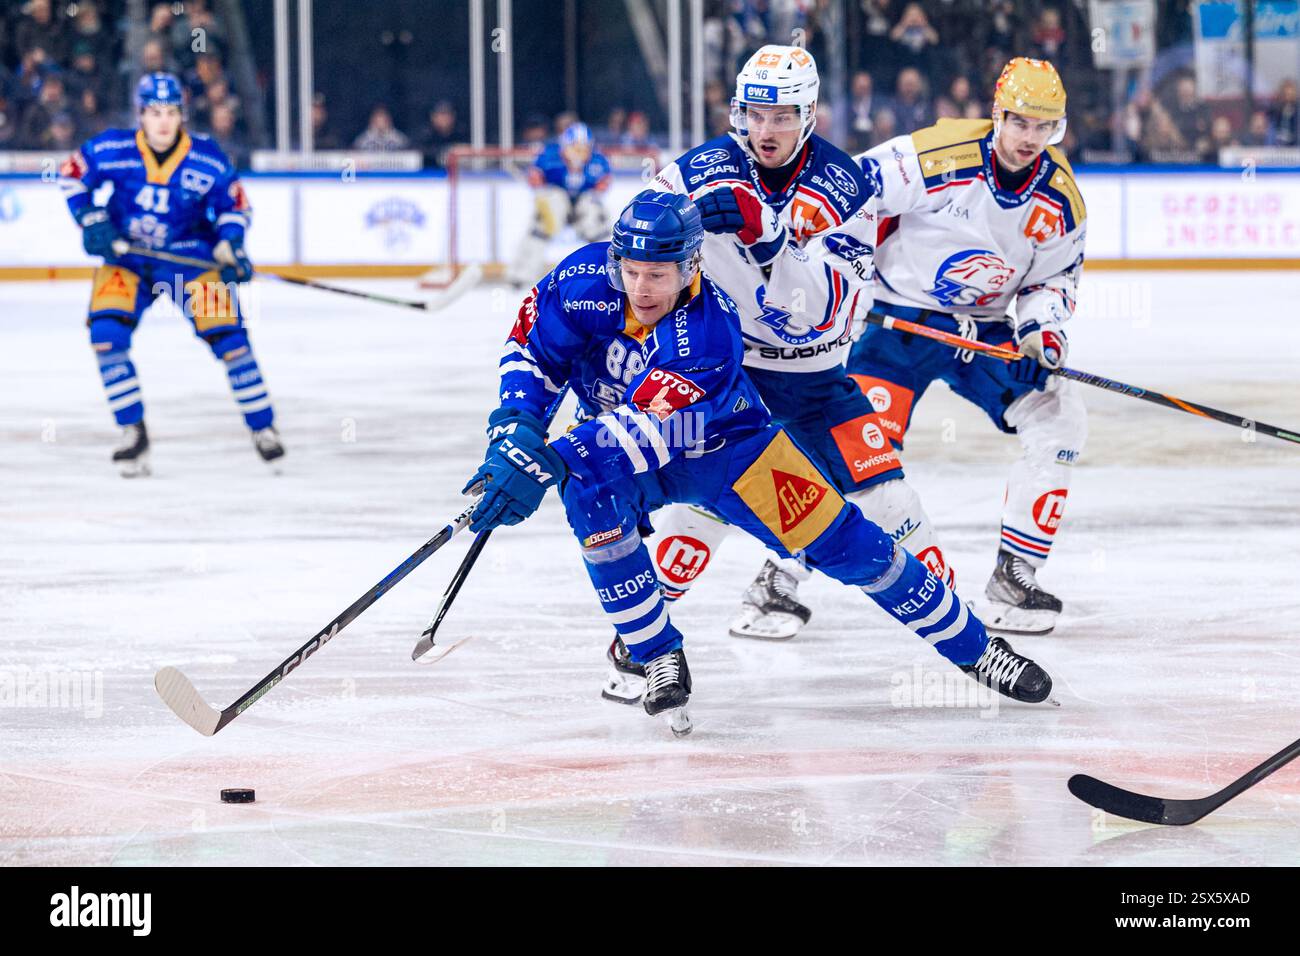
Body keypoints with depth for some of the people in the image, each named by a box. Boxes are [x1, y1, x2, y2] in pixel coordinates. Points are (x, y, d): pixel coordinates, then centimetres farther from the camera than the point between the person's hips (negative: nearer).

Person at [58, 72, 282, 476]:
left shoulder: (208, 159, -16)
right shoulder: (111, 149, -16)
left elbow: (234, 205, -2)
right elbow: (72, 175, 0)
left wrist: (230, 245, -18)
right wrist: (91, 221, -10)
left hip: (190, 257, -1)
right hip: (126, 257, 1)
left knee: (227, 334, -11)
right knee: (106, 332, -18)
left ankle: (262, 426, 8)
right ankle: (133, 433, -4)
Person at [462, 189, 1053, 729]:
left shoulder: (709, 332, -36)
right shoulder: (584, 281, -25)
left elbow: (647, 431, -43)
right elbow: (532, 348, -11)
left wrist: (542, 464, -50)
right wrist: (515, 435, -27)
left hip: (726, 444, -3)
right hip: (614, 436, 3)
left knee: (844, 544, -5)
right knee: (590, 496, -31)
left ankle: (976, 650, 14)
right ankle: (661, 662, -15)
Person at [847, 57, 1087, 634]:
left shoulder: (1060, 199, -4)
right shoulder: (939, 157, -21)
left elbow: (1057, 276, 10)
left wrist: (1042, 324, -10)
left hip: (987, 330, 6)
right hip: (897, 319, -5)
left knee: (1057, 419, -7)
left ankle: (1014, 579, 3)